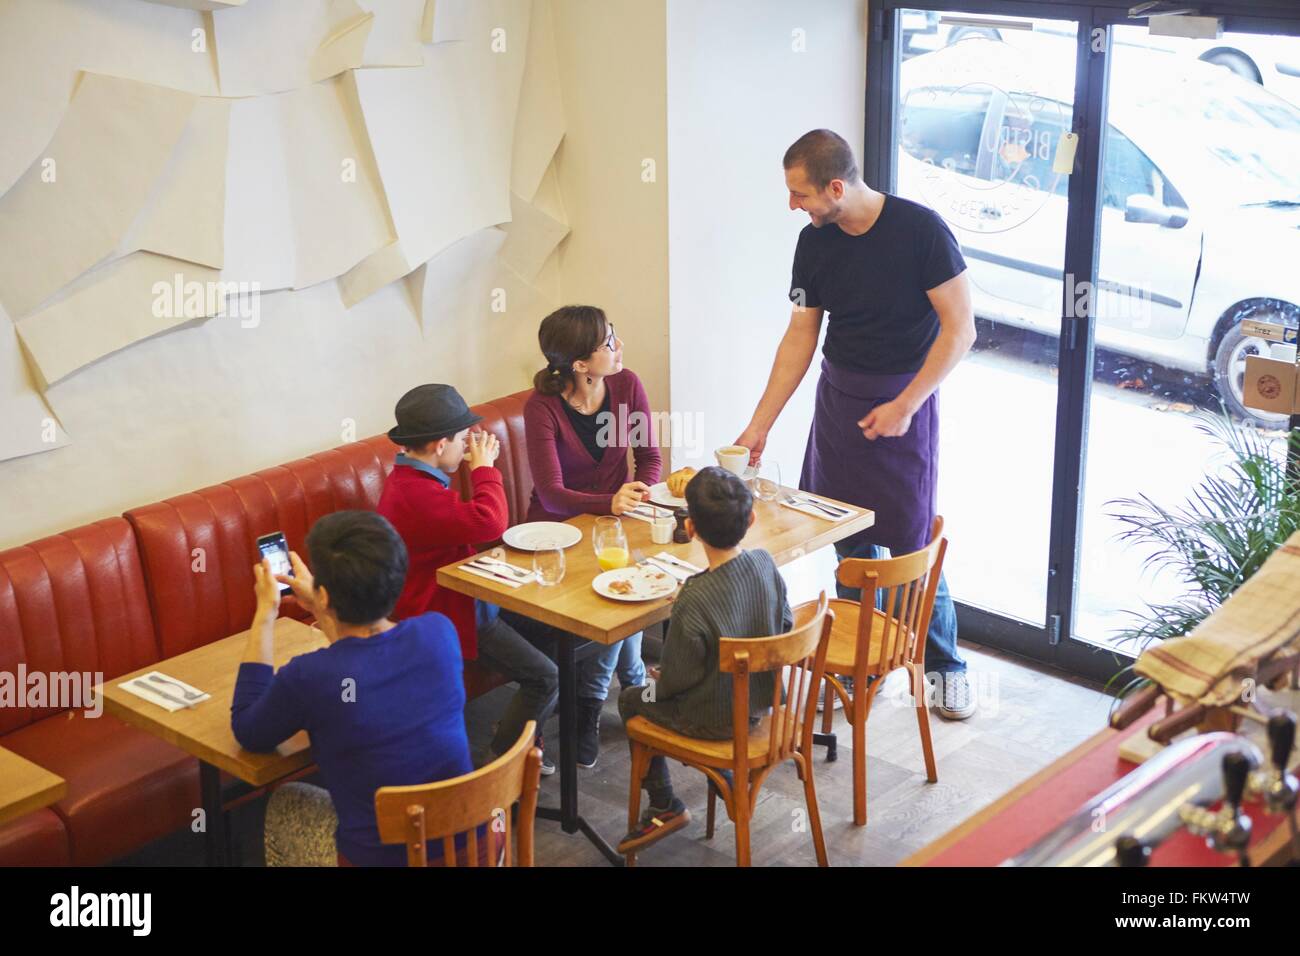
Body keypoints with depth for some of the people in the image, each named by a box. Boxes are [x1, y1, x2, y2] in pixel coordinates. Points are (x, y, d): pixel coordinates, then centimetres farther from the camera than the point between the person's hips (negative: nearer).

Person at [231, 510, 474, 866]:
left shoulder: (307, 677, -23)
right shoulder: (440, 632, -10)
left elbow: (247, 732, 0)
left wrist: (265, 612, 1)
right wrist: (318, 608, 23)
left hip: (382, 858, -4)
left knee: (284, 802, 26)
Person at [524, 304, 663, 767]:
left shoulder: (626, 385, -6)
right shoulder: (542, 407, -18)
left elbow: (650, 457, 2)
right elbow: (551, 494, -22)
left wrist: (639, 492, -20)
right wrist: (610, 502, -38)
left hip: (614, 517, 3)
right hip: (558, 526, -3)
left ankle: (592, 700, -6)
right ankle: (632, 681, -3)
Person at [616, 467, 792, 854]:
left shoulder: (695, 600, -34)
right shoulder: (765, 563, -16)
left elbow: (675, 680, -21)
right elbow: (785, 625, 1)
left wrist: (660, 683, 1)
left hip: (715, 719, -7)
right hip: (761, 701, 7)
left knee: (631, 701, 20)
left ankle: (665, 806, 26)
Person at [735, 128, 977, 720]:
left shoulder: (920, 229, -16)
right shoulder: (814, 243, 0)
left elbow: (959, 328, -13)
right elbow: (800, 337, 6)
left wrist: (904, 406, -16)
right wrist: (759, 425, 4)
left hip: (904, 399, -5)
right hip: (838, 397, 5)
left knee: (910, 544, -3)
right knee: (851, 542, 8)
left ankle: (946, 666, 16)